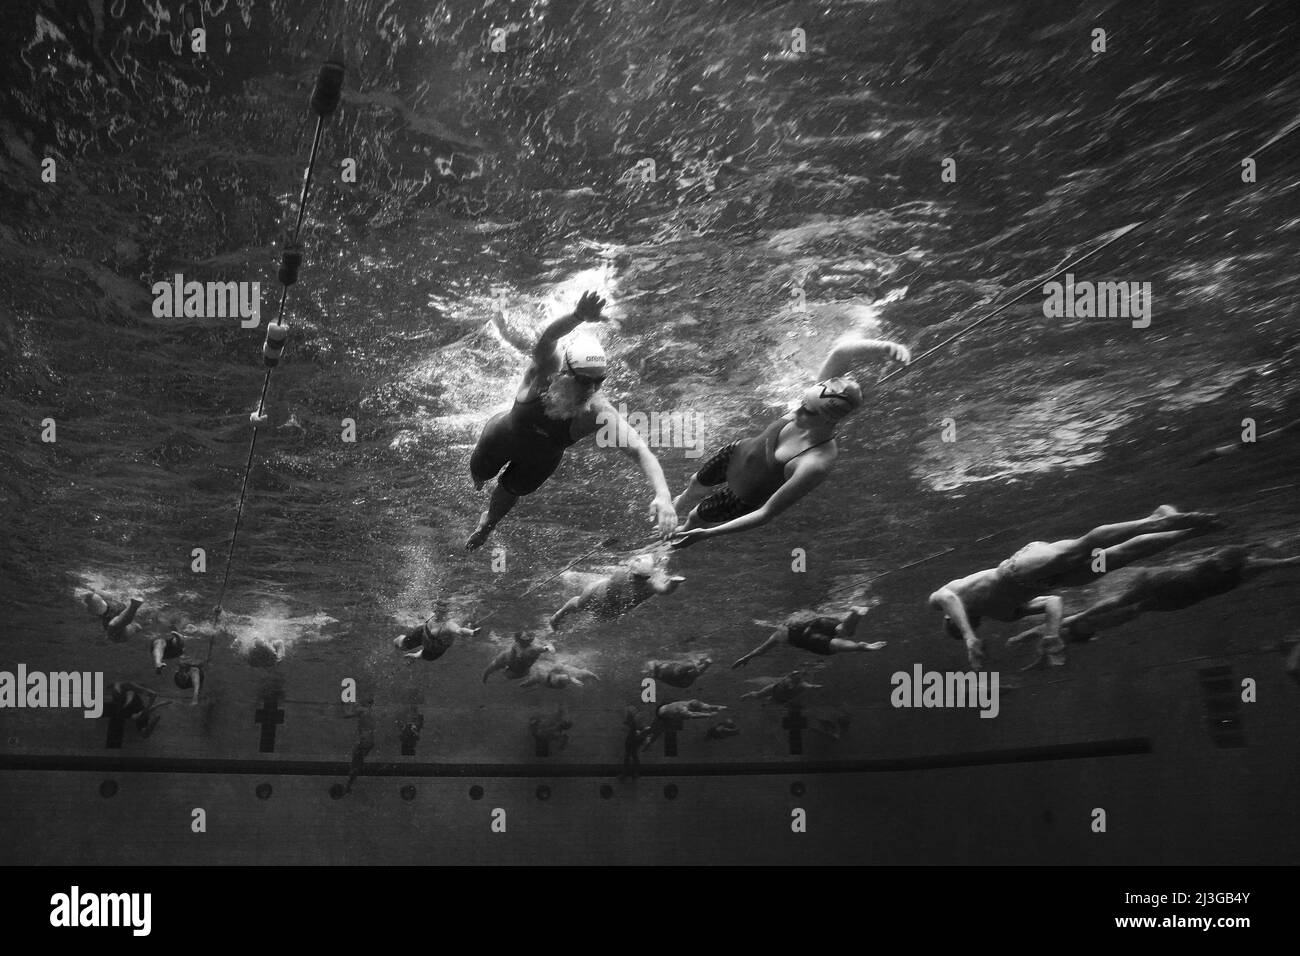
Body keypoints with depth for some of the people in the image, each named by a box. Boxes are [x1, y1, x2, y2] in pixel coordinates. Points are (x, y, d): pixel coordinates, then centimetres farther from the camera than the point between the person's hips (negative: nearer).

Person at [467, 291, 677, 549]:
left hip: (541, 459, 1)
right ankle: (479, 478, 69)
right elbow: (546, 338, -67)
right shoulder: (546, 368, -43)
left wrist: (663, 495, -67)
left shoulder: (599, 413, -43)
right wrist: (578, 317, -89)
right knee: (480, 473, 27)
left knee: (510, 492, 27)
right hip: (503, 436, -1)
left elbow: (640, 452, -50)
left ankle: (487, 525, 64)